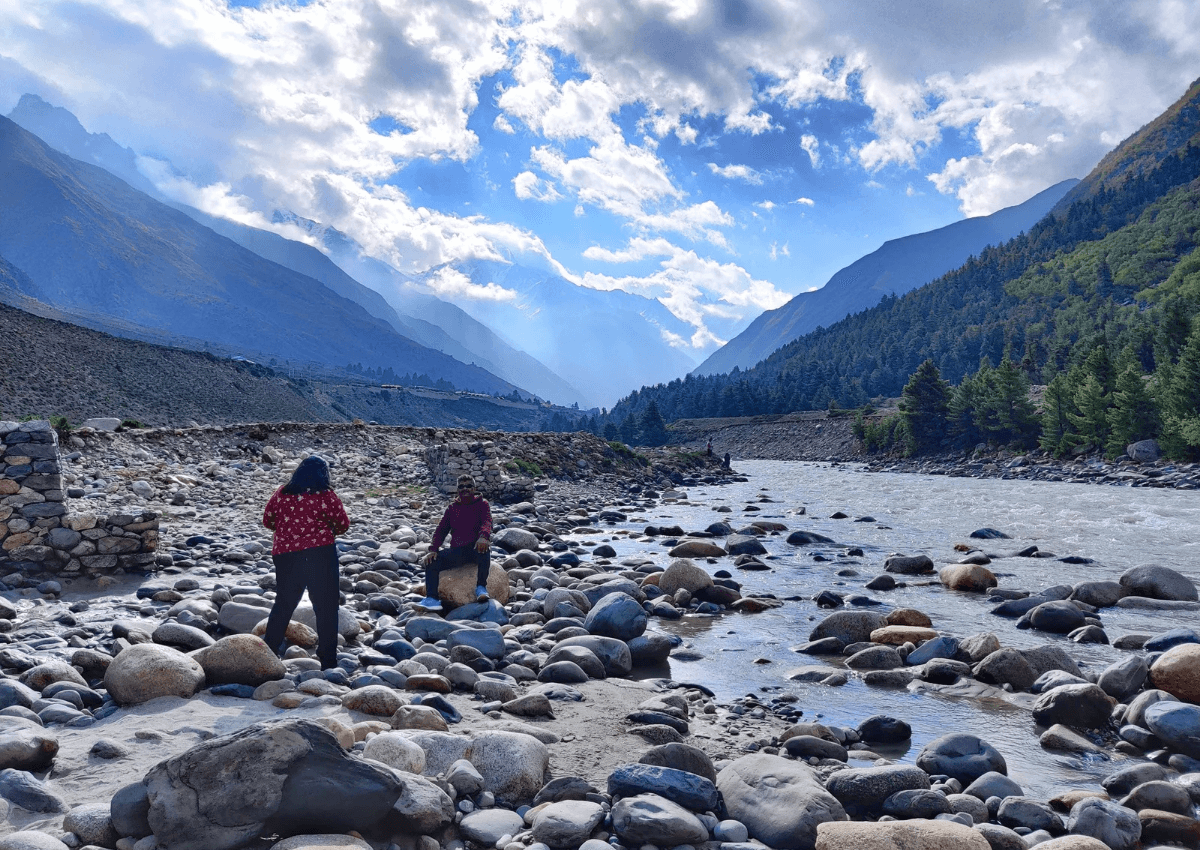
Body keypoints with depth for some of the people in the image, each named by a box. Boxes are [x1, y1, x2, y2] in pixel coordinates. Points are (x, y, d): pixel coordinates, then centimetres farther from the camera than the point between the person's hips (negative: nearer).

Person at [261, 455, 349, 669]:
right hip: (320, 554, -4)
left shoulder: (282, 493, 3)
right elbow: (343, 525, -3)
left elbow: (267, 520, 12)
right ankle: (328, 660, 4)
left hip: (285, 555, 4)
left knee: (283, 603, 19)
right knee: (326, 607, 3)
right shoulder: (326, 496, -8)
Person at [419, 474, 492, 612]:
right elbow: (441, 529, 14)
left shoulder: (482, 504, 8)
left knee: (484, 551, -41)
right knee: (431, 562, -20)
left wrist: (484, 536, -36)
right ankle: (432, 599, -24)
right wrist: (433, 549, -5)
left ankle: (481, 588, -30)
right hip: (457, 551, 4)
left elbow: (487, 522, -11)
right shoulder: (452, 508, 19)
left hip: (475, 548, -4)